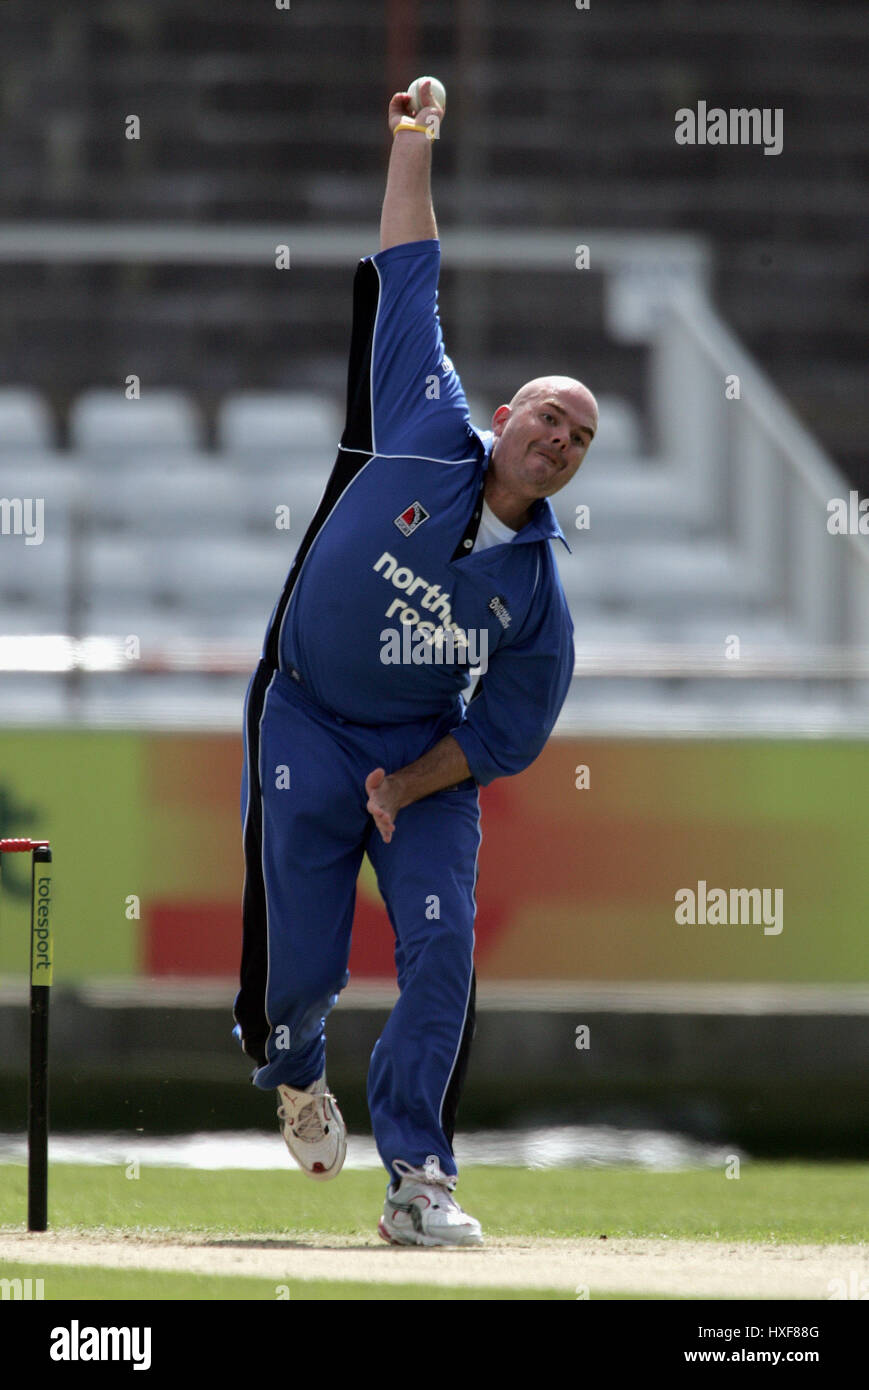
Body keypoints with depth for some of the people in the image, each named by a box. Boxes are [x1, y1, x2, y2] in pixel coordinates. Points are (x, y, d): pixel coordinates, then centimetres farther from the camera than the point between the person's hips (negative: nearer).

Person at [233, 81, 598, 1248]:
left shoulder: (540, 590, -9)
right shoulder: (430, 433, -12)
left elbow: (508, 734, -3)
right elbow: (410, 280, -6)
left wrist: (406, 790, -15)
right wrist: (413, 147, -5)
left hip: (426, 756, 1)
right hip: (308, 732, -1)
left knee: (442, 956, -14)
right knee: (303, 957, -1)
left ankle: (417, 1178, -8)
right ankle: (293, 1071, 37)